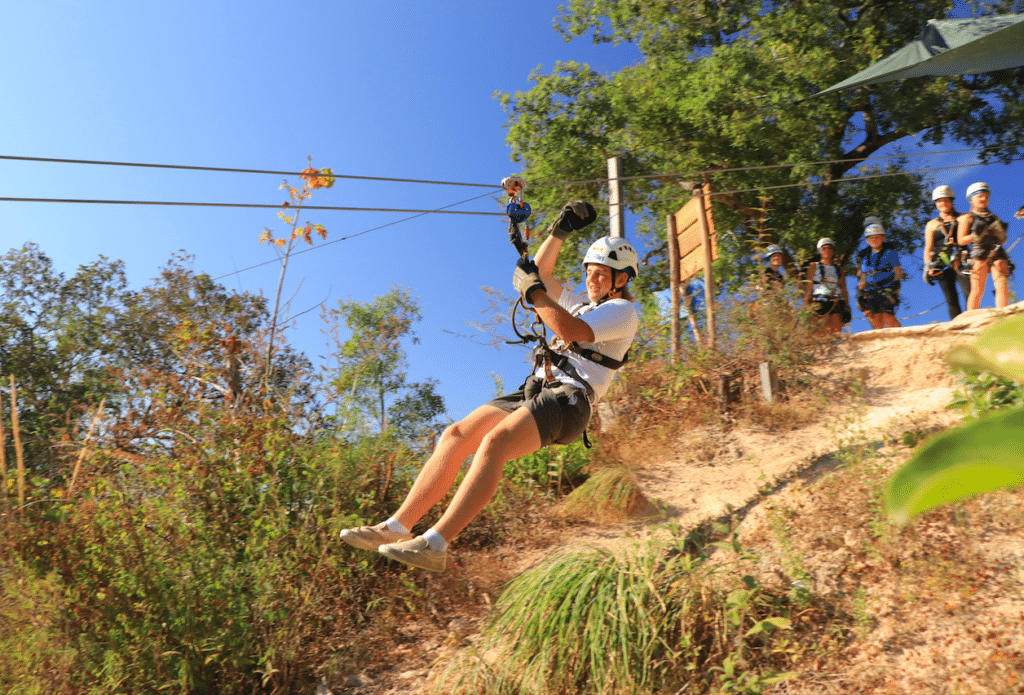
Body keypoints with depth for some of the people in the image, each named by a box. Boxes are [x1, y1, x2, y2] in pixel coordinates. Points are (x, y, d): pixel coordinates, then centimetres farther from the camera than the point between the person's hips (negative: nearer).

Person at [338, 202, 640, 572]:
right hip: (534, 390, 8)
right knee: (457, 435, -12)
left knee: (495, 441, -34)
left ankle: (434, 545, -39)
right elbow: (541, 273, 30)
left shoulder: (623, 310, 3)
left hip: (567, 400, -8)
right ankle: (396, 527, -13)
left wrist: (531, 291, -10)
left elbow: (573, 331, -16)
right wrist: (561, 230, 20)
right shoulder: (584, 304, 30)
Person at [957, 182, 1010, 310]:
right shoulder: (967, 218, 7)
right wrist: (976, 235, -15)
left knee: (1003, 286, -9)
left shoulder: (994, 217, 21)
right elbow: (961, 240, -1)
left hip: (997, 253, 4)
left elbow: (1003, 240, 23)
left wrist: (1000, 231, 3)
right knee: (977, 290, -7)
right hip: (979, 255, -4)